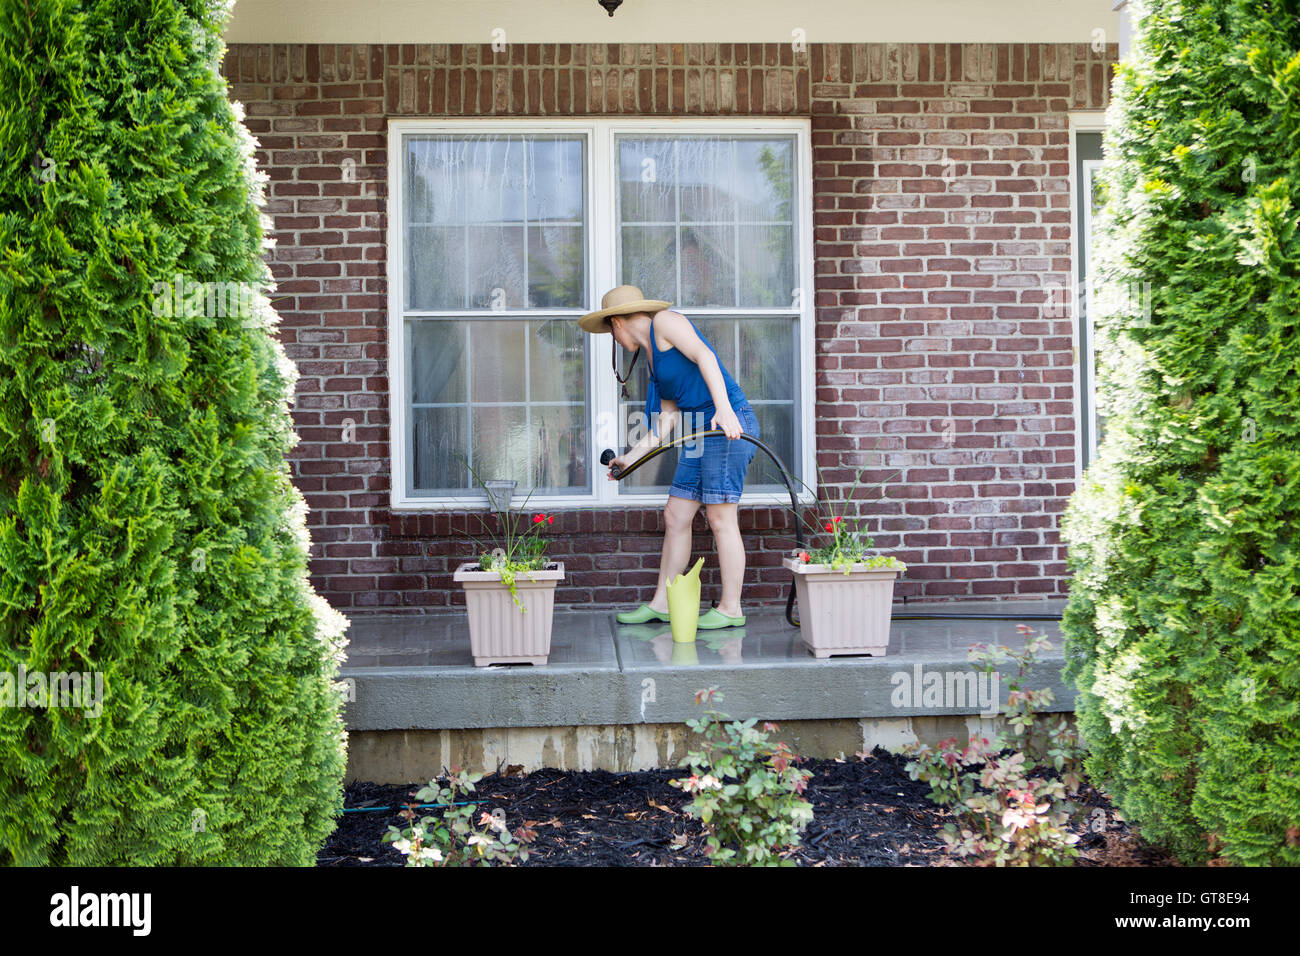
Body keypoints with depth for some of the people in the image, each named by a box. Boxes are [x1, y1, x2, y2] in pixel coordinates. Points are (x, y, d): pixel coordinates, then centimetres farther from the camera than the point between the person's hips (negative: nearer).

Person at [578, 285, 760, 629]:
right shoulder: (653, 355, 23)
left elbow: (703, 355, -17)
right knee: (675, 516, 9)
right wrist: (633, 456, 23)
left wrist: (722, 407, -29)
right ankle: (661, 604, 15)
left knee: (720, 519, -7)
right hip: (701, 433, 9)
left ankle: (731, 610, 0)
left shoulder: (665, 322, -2)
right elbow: (669, 417, 20)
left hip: (729, 425, -9)